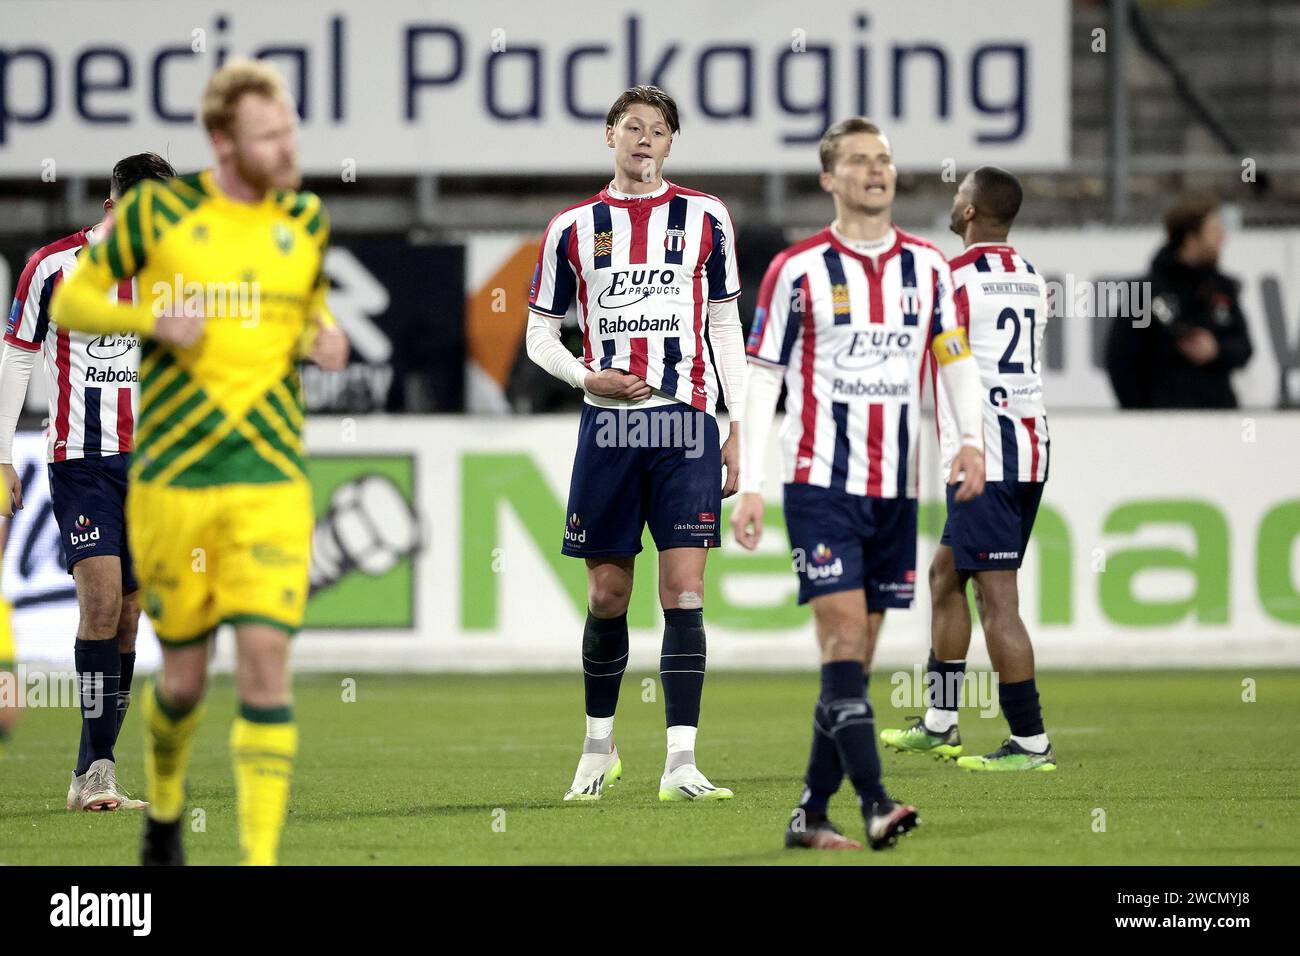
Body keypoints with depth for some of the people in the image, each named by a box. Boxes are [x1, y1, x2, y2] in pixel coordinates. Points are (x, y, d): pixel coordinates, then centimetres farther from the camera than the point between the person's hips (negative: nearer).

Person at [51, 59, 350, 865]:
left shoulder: (307, 222, 7)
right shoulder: (157, 210, -3)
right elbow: (70, 302, 5)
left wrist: (325, 340, 0)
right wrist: (153, 320, -13)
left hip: (271, 481, 1)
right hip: (172, 481, -1)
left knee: (266, 663, -13)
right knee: (185, 675, 6)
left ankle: (261, 857, -12)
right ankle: (165, 809, 36)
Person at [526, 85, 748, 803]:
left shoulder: (705, 218, 6)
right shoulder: (574, 227, 7)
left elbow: (726, 327, 10)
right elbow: (540, 335, 12)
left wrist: (740, 429, 4)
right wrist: (588, 377, -8)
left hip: (685, 423, -1)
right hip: (608, 423, 1)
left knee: (683, 593, -8)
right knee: (607, 596, 6)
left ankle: (681, 764, -11)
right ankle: (599, 745, 24)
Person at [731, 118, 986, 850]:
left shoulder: (928, 266, 8)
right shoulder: (798, 269, -3)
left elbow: (957, 359, 13)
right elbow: (760, 376, -1)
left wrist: (972, 437, -6)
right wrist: (751, 485, -7)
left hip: (896, 490, 5)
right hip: (822, 483, -4)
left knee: (858, 655, 6)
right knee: (842, 638, -15)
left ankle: (812, 813, 12)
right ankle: (874, 803, -23)